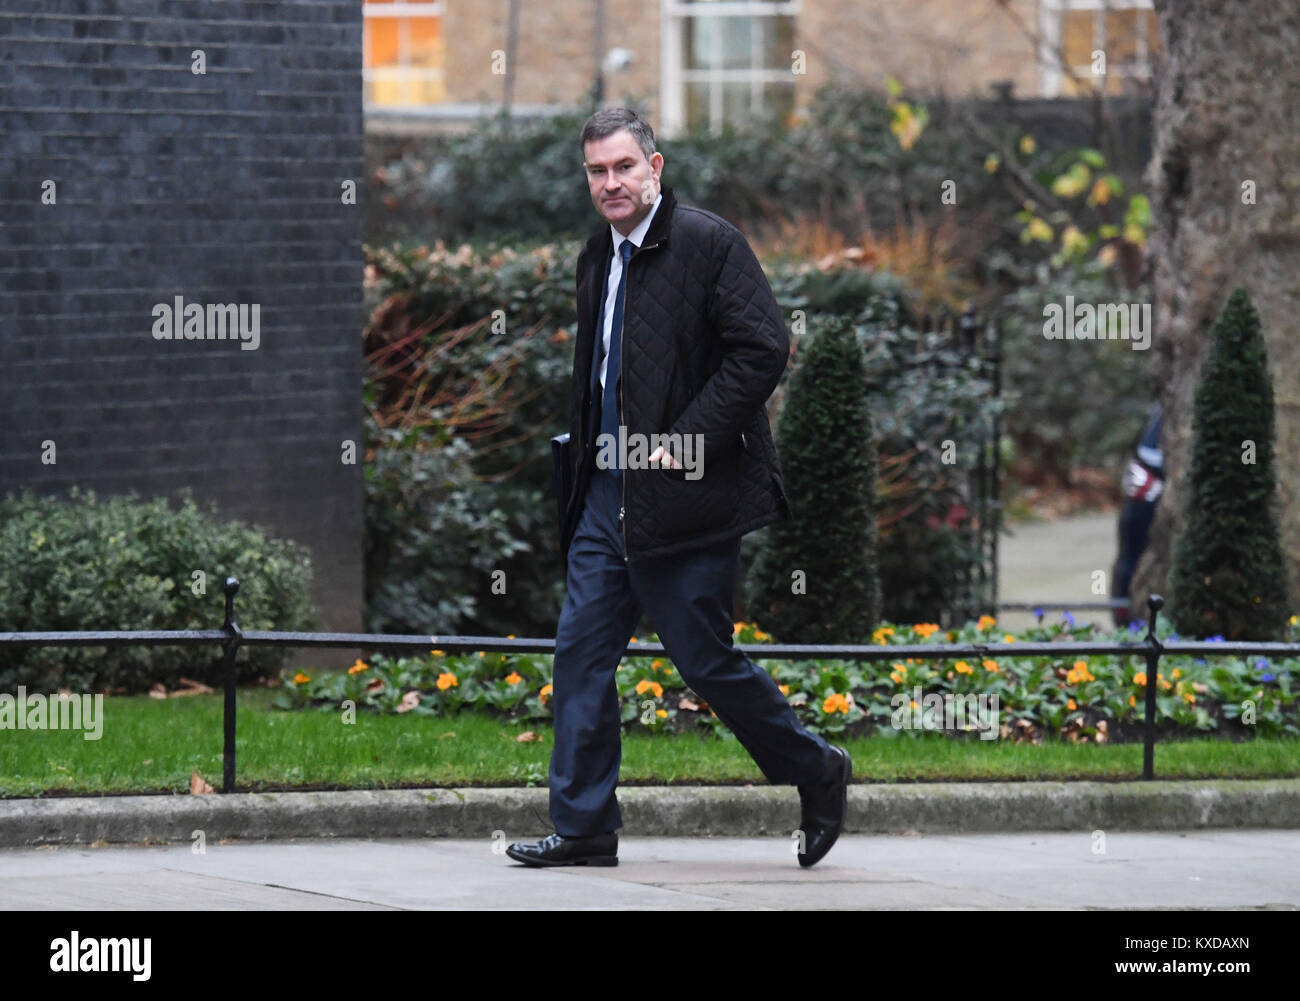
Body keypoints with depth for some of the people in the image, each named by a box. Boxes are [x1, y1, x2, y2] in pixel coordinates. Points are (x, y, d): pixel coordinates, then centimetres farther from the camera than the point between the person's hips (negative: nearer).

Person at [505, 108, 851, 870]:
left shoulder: (709, 243, -10)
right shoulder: (597, 260, 14)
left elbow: (765, 350, -17)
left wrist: (683, 443, -18)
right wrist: (585, 453, 15)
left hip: (686, 498, -8)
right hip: (608, 498, 8)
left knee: (706, 661, -2)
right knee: (582, 651, 2)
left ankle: (818, 778, 18)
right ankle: (584, 827, 7)